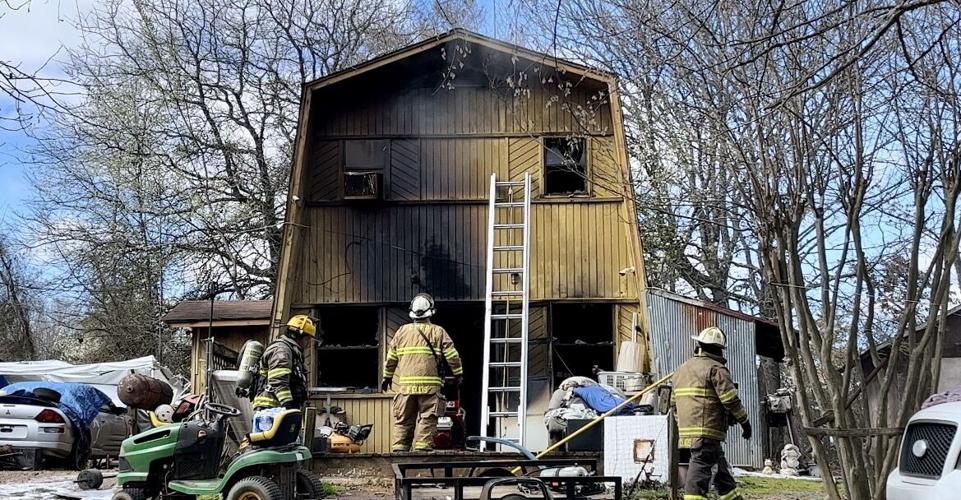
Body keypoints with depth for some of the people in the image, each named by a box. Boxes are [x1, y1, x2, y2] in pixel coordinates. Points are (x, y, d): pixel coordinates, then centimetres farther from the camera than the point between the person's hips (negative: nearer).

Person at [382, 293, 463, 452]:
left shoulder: (402, 331, 11)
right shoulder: (438, 332, 2)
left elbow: (391, 358, 15)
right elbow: (452, 356, 0)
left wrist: (387, 377, 27)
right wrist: (457, 374, 13)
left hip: (406, 385, 3)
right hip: (430, 385, -3)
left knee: (403, 421, 9)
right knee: (427, 420, -2)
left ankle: (398, 449, 5)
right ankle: (422, 448, -10)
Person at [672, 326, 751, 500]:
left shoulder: (681, 370, 20)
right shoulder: (715, 369, -7)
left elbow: (674, 402, 23)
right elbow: (731, 400, -11)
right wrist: (745, 421, 1)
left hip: (686, 431, 9)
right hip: (707, 432, -9)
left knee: (722, 469, 19)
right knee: (700, 468, -12)